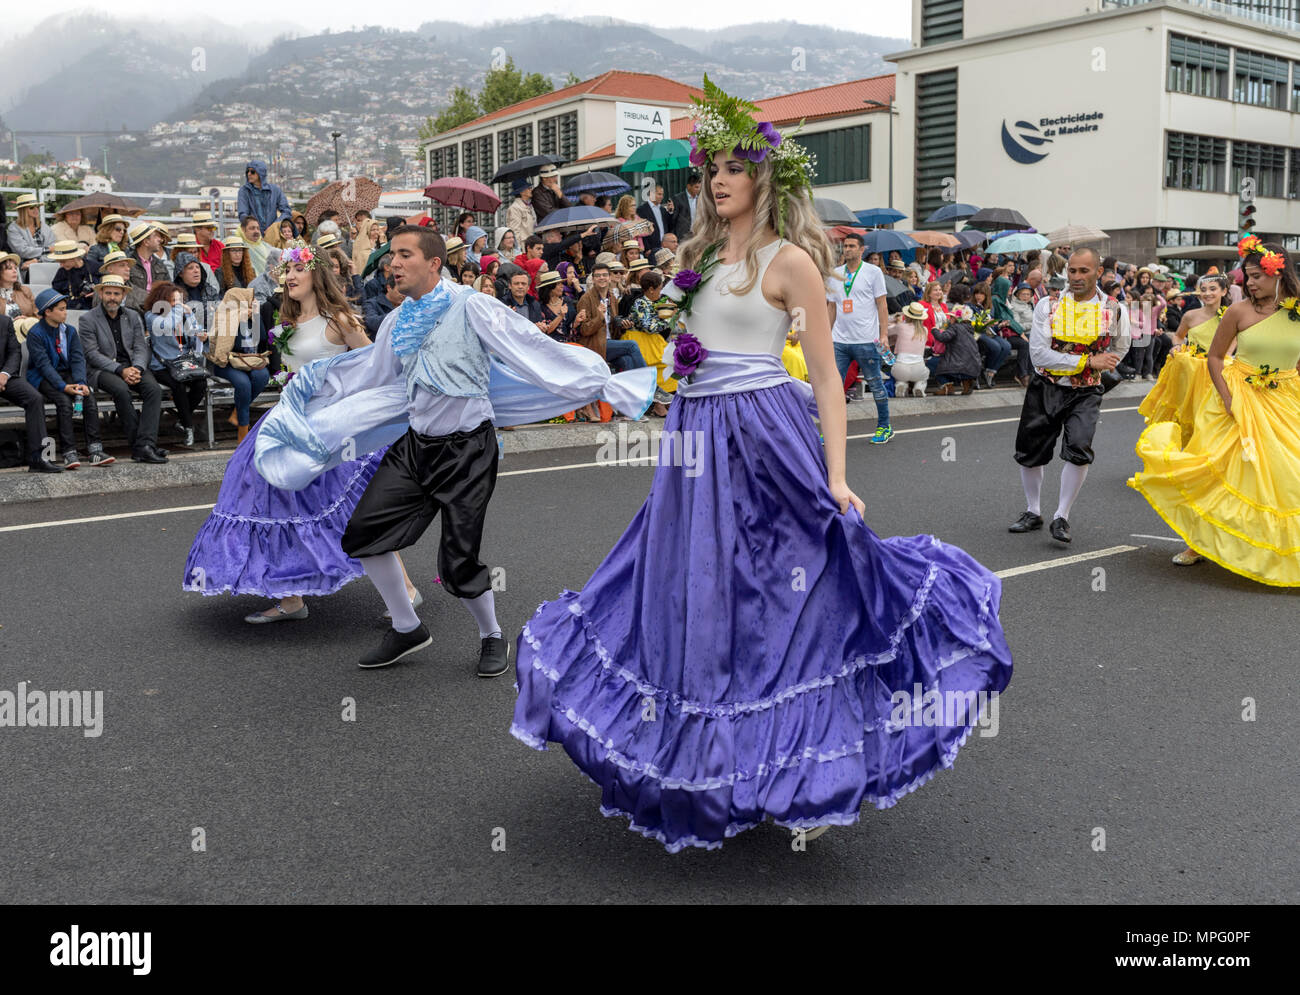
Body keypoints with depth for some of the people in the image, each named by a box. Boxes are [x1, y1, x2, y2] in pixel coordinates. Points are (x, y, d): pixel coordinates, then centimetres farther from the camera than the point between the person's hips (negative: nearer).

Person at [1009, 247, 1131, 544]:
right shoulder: (1048, 305, -6)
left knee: (1078, 450, -21)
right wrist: (1087, 361, -16)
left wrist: (1100, 365, 4)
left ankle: (1061, 517, -4)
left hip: (1085, 393, -1)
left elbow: (1118, 352, 17)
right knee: (1029, 452, 8)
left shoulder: (1114, 311, -4)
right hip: (1045, 388, 1)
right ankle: (1033, 513, 30)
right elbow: (1038, 353, -15)